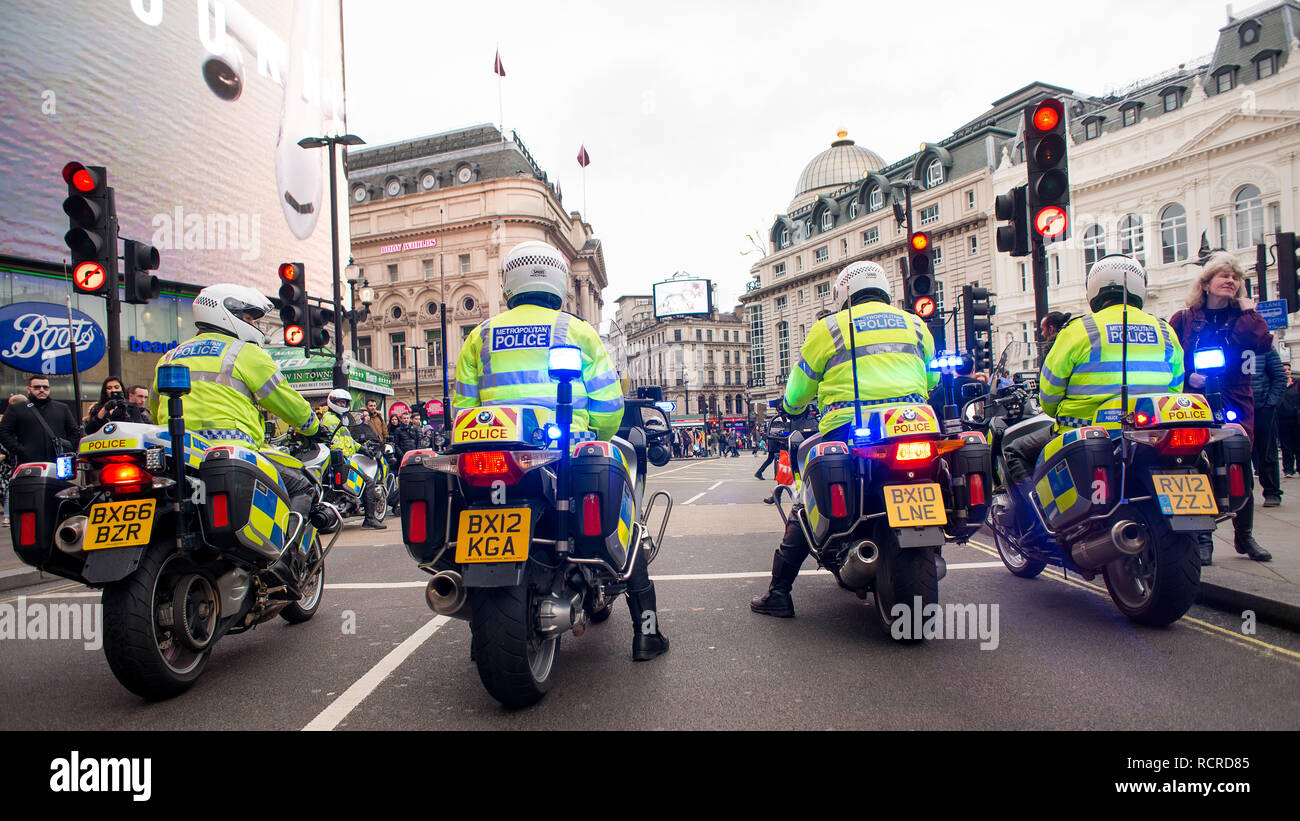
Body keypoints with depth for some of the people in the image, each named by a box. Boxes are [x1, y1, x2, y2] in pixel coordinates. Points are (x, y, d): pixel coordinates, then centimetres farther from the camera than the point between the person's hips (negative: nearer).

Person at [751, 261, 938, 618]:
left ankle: (779, 592, 10)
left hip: (847, 430, -3)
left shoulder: (828, 328, 10)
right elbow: (932, 379, 31)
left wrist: (790, 407, 38)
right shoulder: (915, 325, 19)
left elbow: (798, 391, 16)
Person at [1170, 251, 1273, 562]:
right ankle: (1202, 539, 8)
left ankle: (1245, 536, 19)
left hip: (1236, 404, 2)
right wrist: (1188, 376, -13)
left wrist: (1248, 310, -4)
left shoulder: (1243, 317, 11)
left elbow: (1262, 344, -10)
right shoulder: (1183, 319, 7)